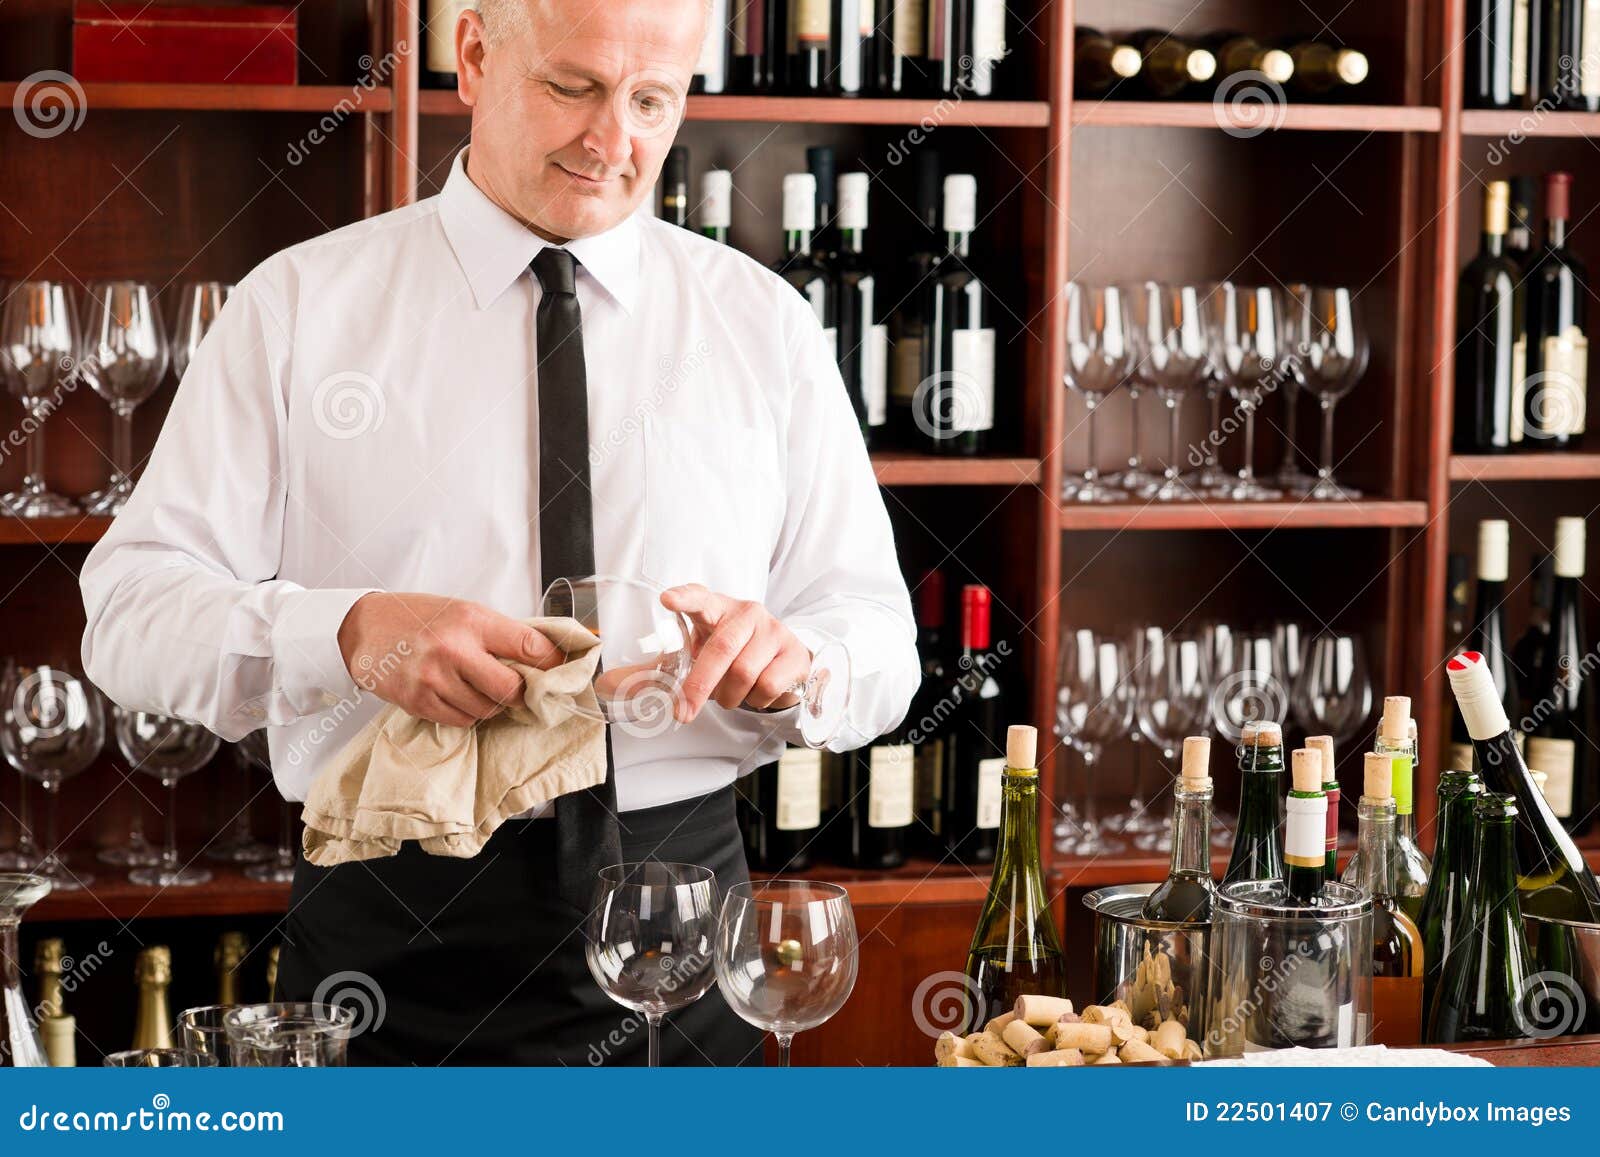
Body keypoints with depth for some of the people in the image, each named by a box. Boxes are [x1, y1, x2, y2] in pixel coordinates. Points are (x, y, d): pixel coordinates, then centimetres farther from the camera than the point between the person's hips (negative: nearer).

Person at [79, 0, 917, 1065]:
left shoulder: (765, 327, 6)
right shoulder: (297, 309, 0)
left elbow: (880, 641, 4)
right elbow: (130, 614, -8)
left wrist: (784, 657, -20)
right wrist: (347, 634, -27)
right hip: (389, 926, -1)